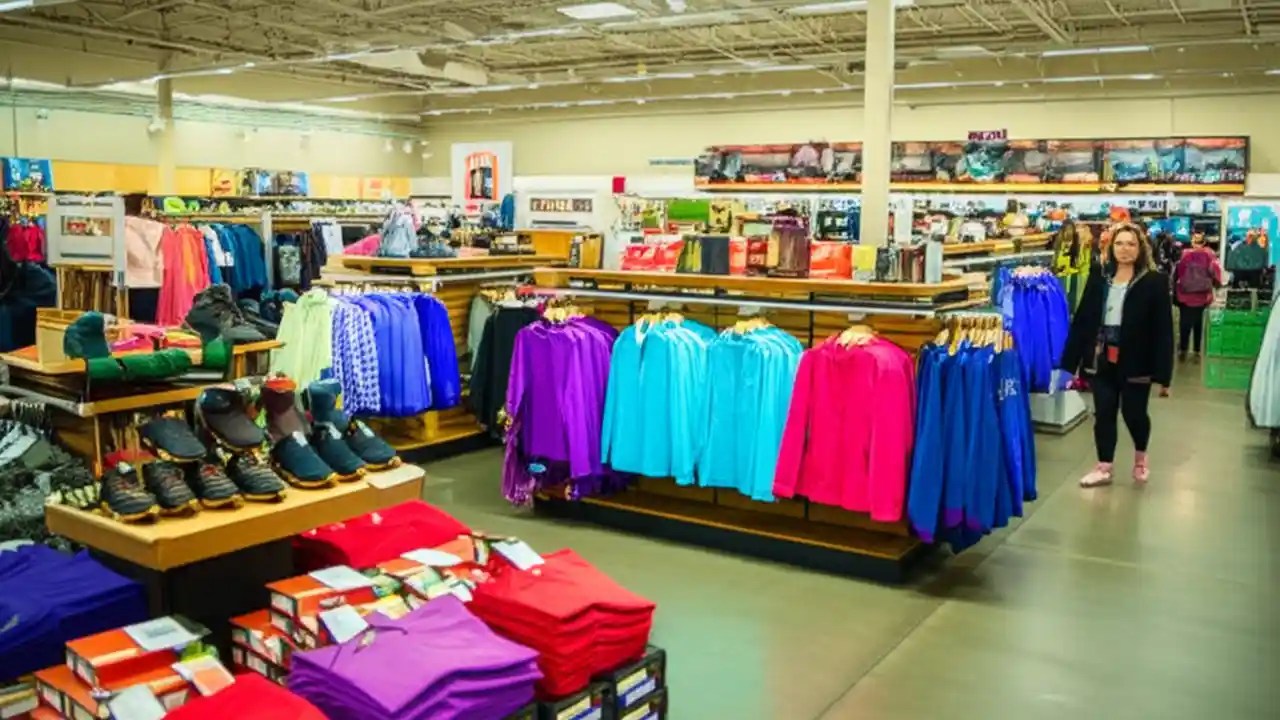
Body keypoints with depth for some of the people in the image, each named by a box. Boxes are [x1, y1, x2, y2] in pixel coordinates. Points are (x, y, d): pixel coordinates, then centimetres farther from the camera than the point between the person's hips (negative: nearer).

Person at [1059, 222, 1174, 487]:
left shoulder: (1155, 281, -5)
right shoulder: (1098, 278, 4)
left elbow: (1163, 329, -8)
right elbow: (1081, 321, 4)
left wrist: (1163, 374, -12)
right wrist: (1069, 362, 2)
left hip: (1135, 362, -3)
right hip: (1102, 359, 3)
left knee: (1134, 413, 8)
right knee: (1103, 414, 7)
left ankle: (1140, 457, 37)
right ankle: (1103, 467, 19)